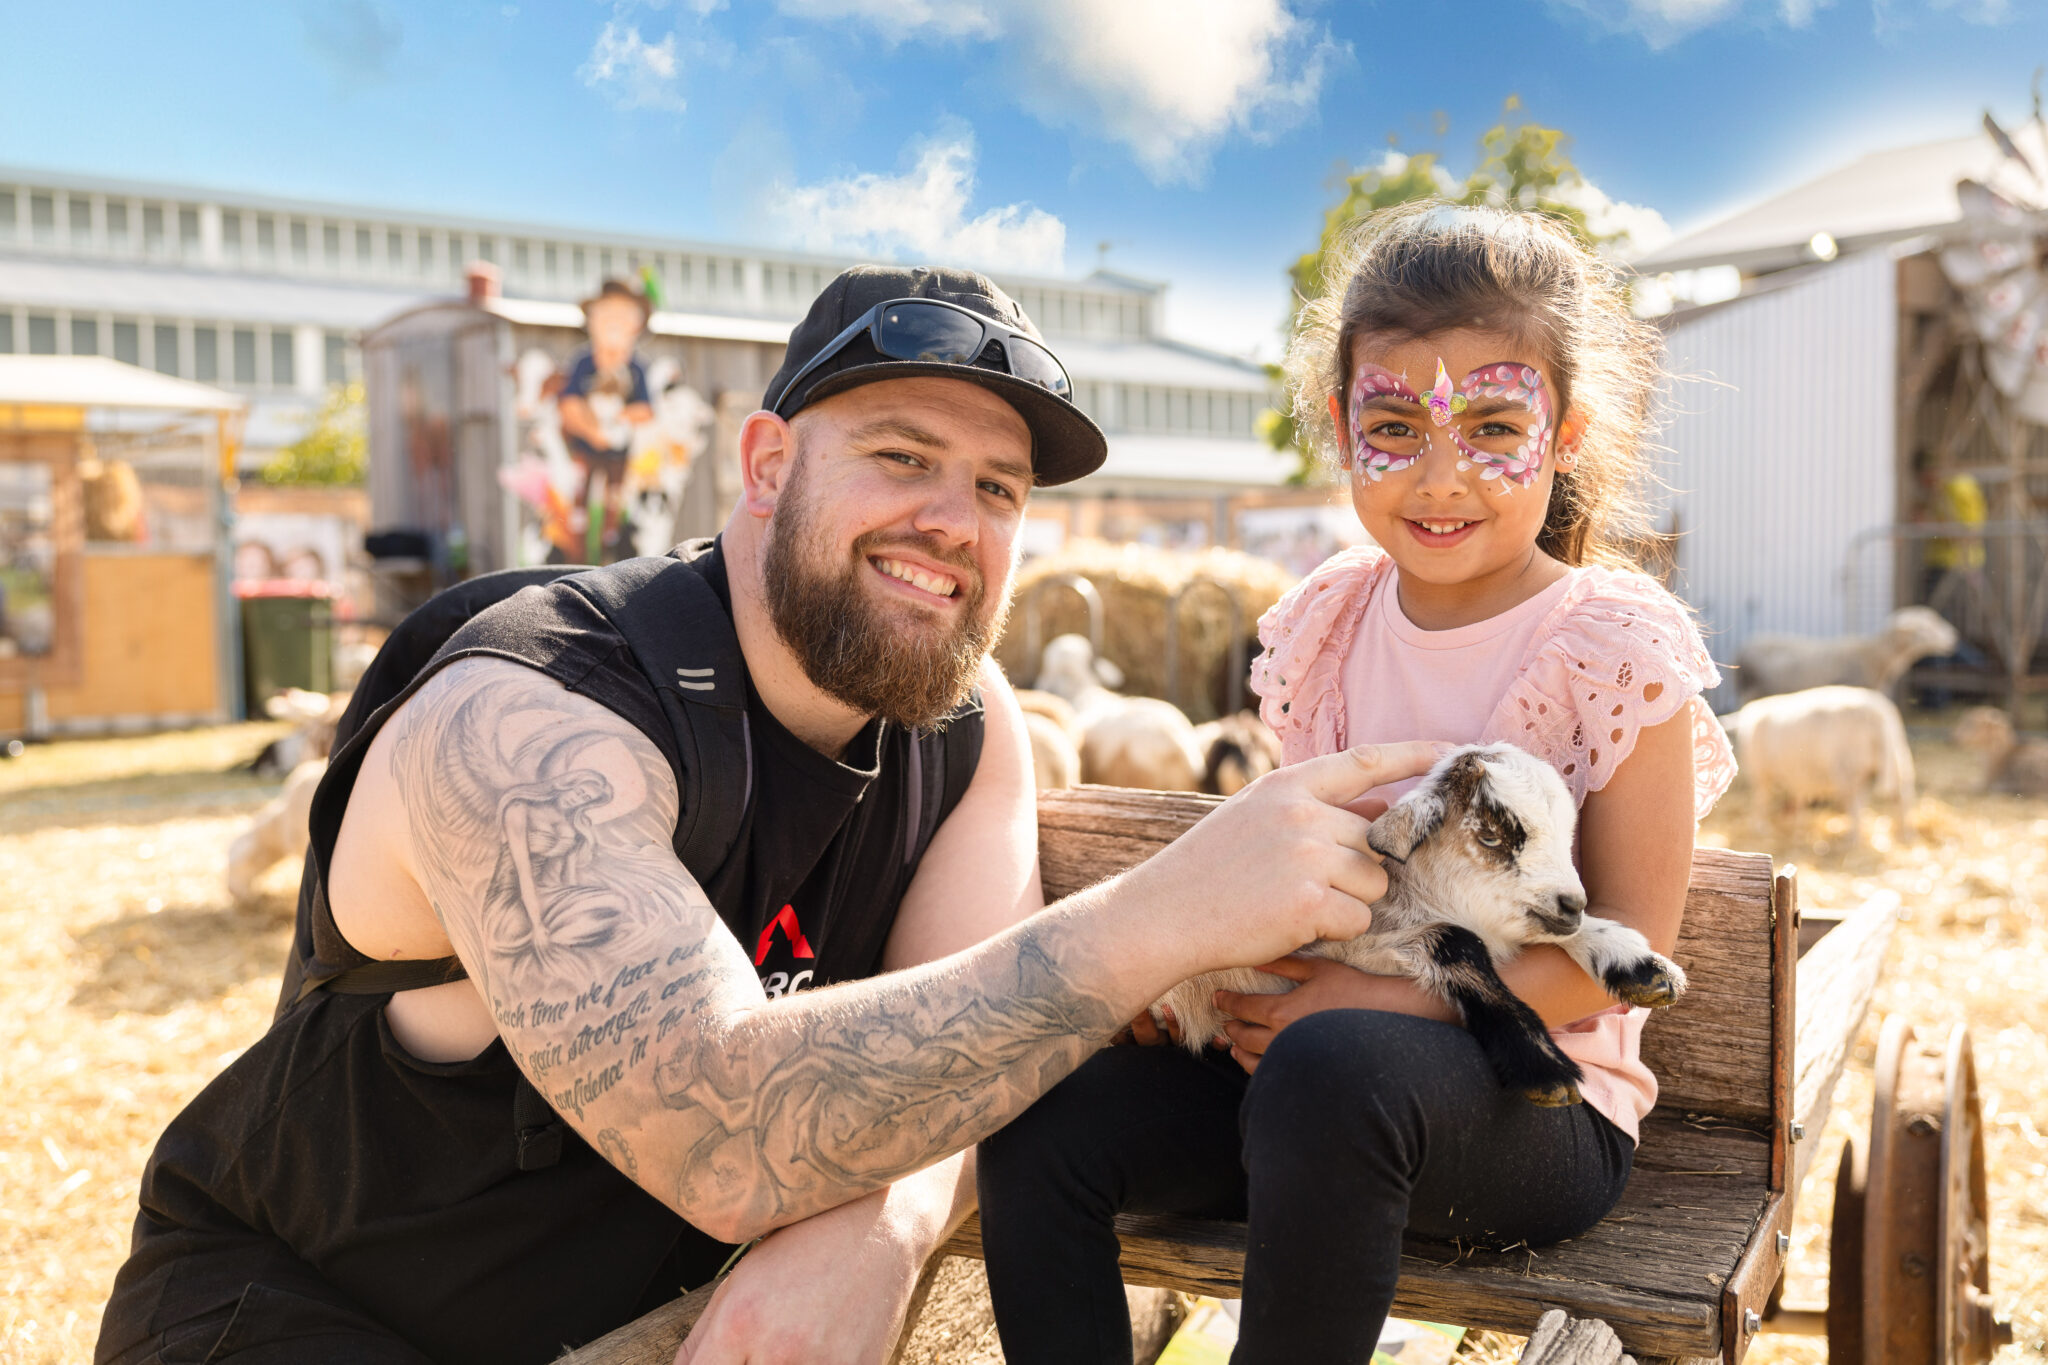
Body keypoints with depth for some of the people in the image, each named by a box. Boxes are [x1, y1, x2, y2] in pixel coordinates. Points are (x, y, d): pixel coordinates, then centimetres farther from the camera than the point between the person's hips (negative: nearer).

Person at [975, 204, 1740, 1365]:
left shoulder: (1617, 646, -10)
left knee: (1334, 1068, -37)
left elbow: (1630, 940, -11)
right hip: (1314, 1038, 5)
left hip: (1538, 1096, -5)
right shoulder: (1329, 620, 5)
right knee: (1046, 1110, -14)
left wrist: (1395, 998, -22)